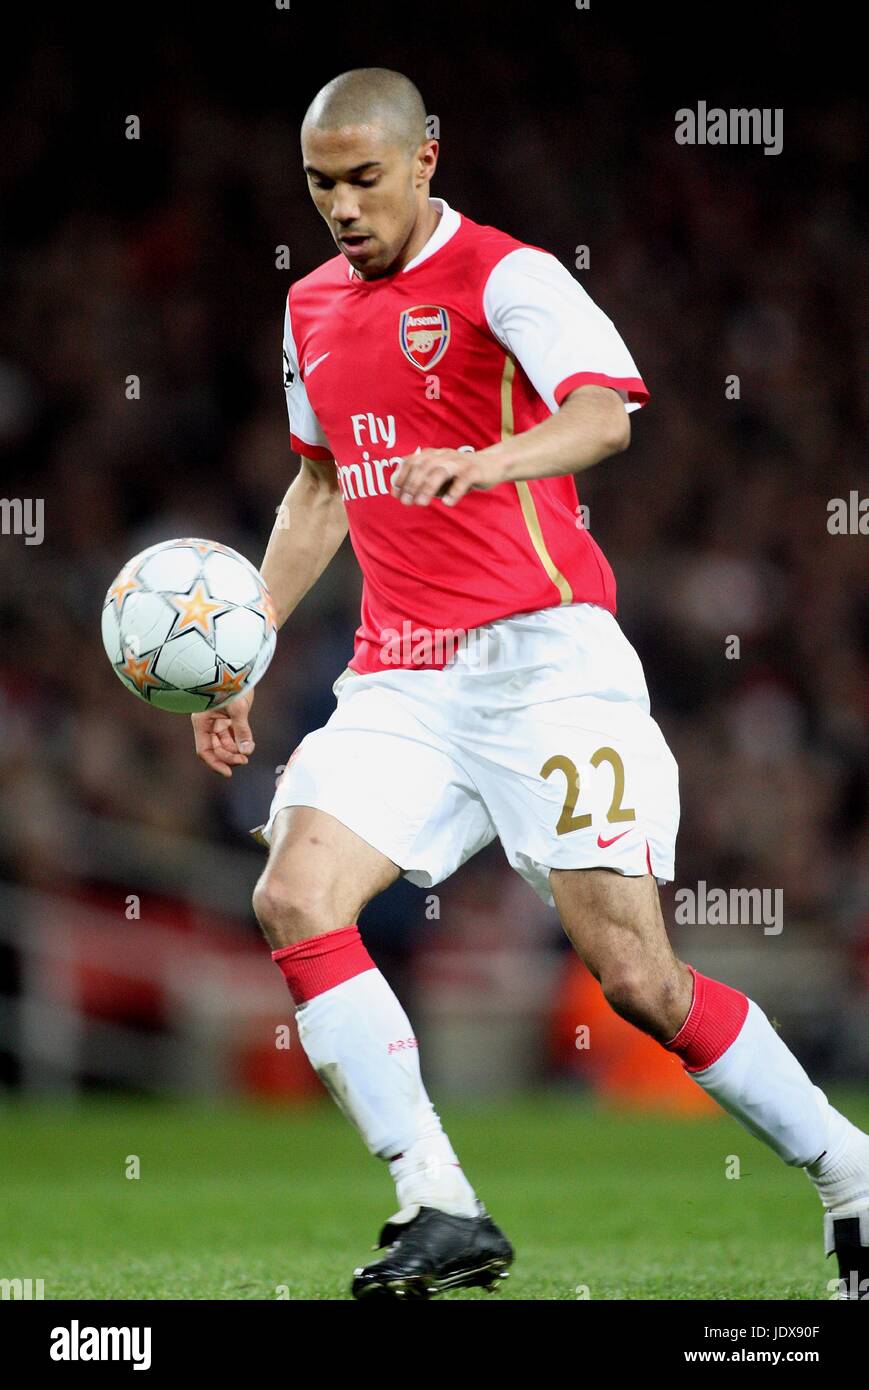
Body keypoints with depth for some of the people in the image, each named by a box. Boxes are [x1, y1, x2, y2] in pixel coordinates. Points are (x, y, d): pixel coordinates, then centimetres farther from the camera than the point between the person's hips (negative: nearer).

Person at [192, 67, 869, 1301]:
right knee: (293, 898, -17)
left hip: (541, 655, -6)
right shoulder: (313, 308, 16)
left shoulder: (504, 277, -6)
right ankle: (441, 1211, -16)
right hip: (399, 679, 6)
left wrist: (486, 462, -45)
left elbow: (604, 413, -25)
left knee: (635, 976, -11)